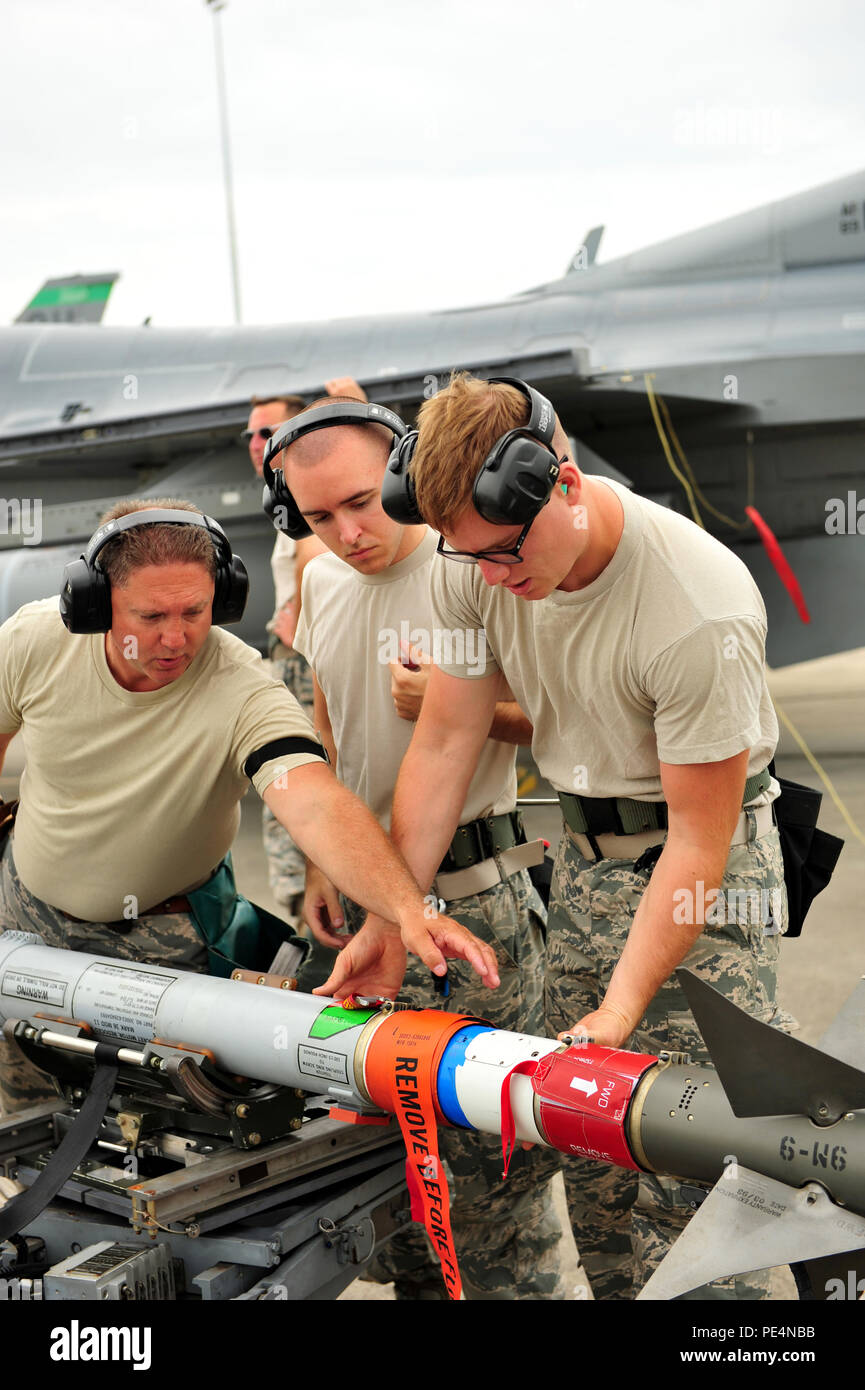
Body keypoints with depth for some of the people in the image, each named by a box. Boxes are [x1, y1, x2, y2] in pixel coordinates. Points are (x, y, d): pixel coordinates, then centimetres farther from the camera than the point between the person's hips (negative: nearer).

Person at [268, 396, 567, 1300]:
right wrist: (320, 864, 15)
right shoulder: (323, 581, 8)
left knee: (484, 1137, -2)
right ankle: (412, 1281, 34)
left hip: (471, 894, -6)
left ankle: (513, 1284, 17)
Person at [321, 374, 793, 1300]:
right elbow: (445, 744, -3)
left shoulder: (700, 613, -30)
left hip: (699, 867, -5)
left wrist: (620, 1010, -25)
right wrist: (386, 918, -5)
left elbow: (698, 837, -23)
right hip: (583, 851, 6)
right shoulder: (476, 563, -12)